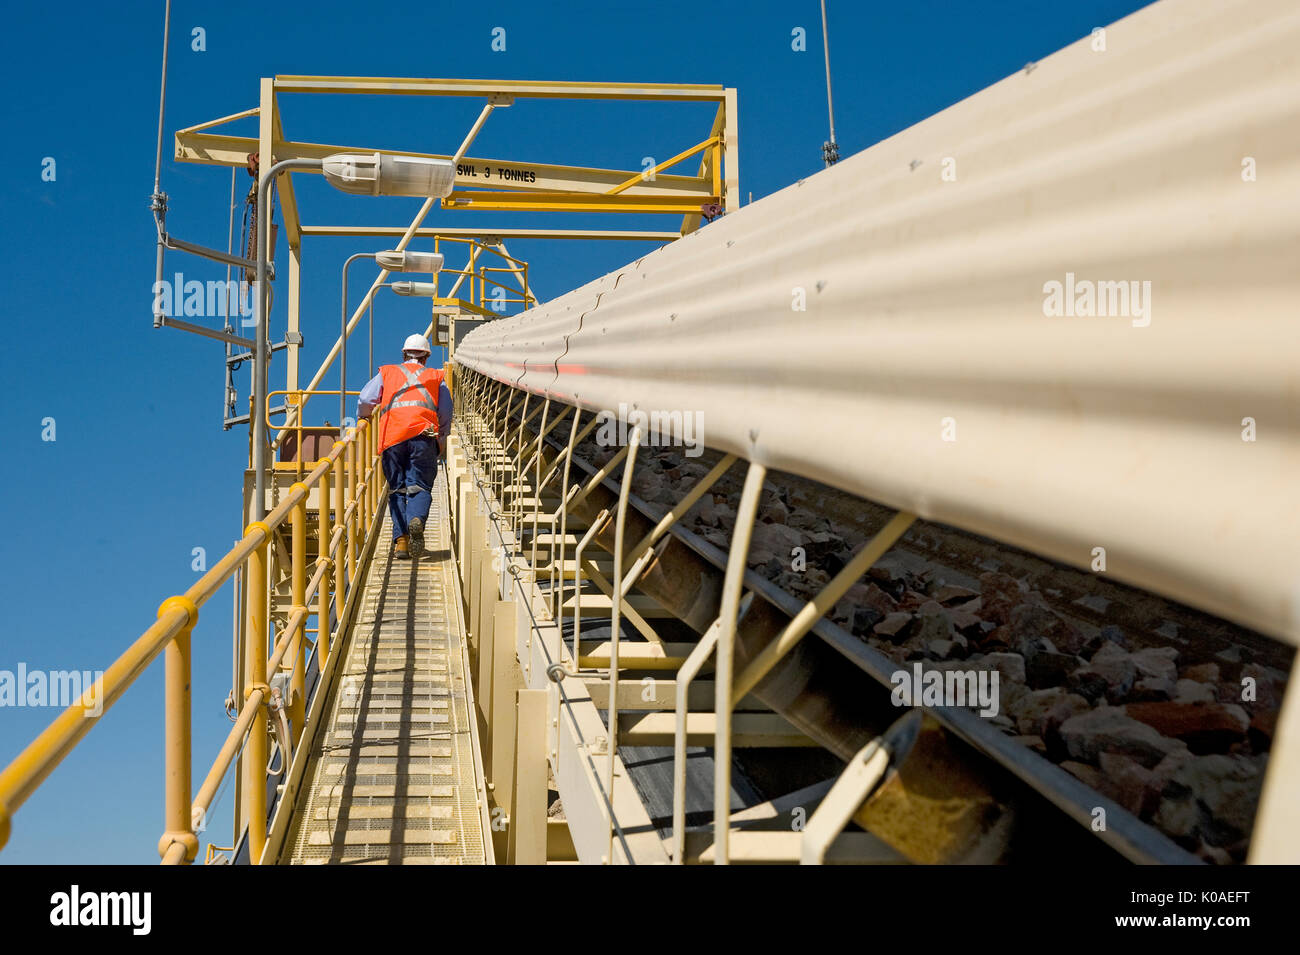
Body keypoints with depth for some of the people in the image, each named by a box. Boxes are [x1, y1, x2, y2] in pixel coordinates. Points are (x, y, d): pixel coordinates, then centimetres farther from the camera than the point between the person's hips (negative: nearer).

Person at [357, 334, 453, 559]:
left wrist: (363, 417, 33)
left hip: (392, 436, 1)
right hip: (424, 435, 0)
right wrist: (441, 442, 30)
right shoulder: (436, 377, 23)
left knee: (397, 489, 8)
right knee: (420, 486, -1)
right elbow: (446, 414, 18)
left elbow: (365, 400, 12)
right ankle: (416, 519, -33)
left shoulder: (387, 373, 23)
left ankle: (401, 540, -4)